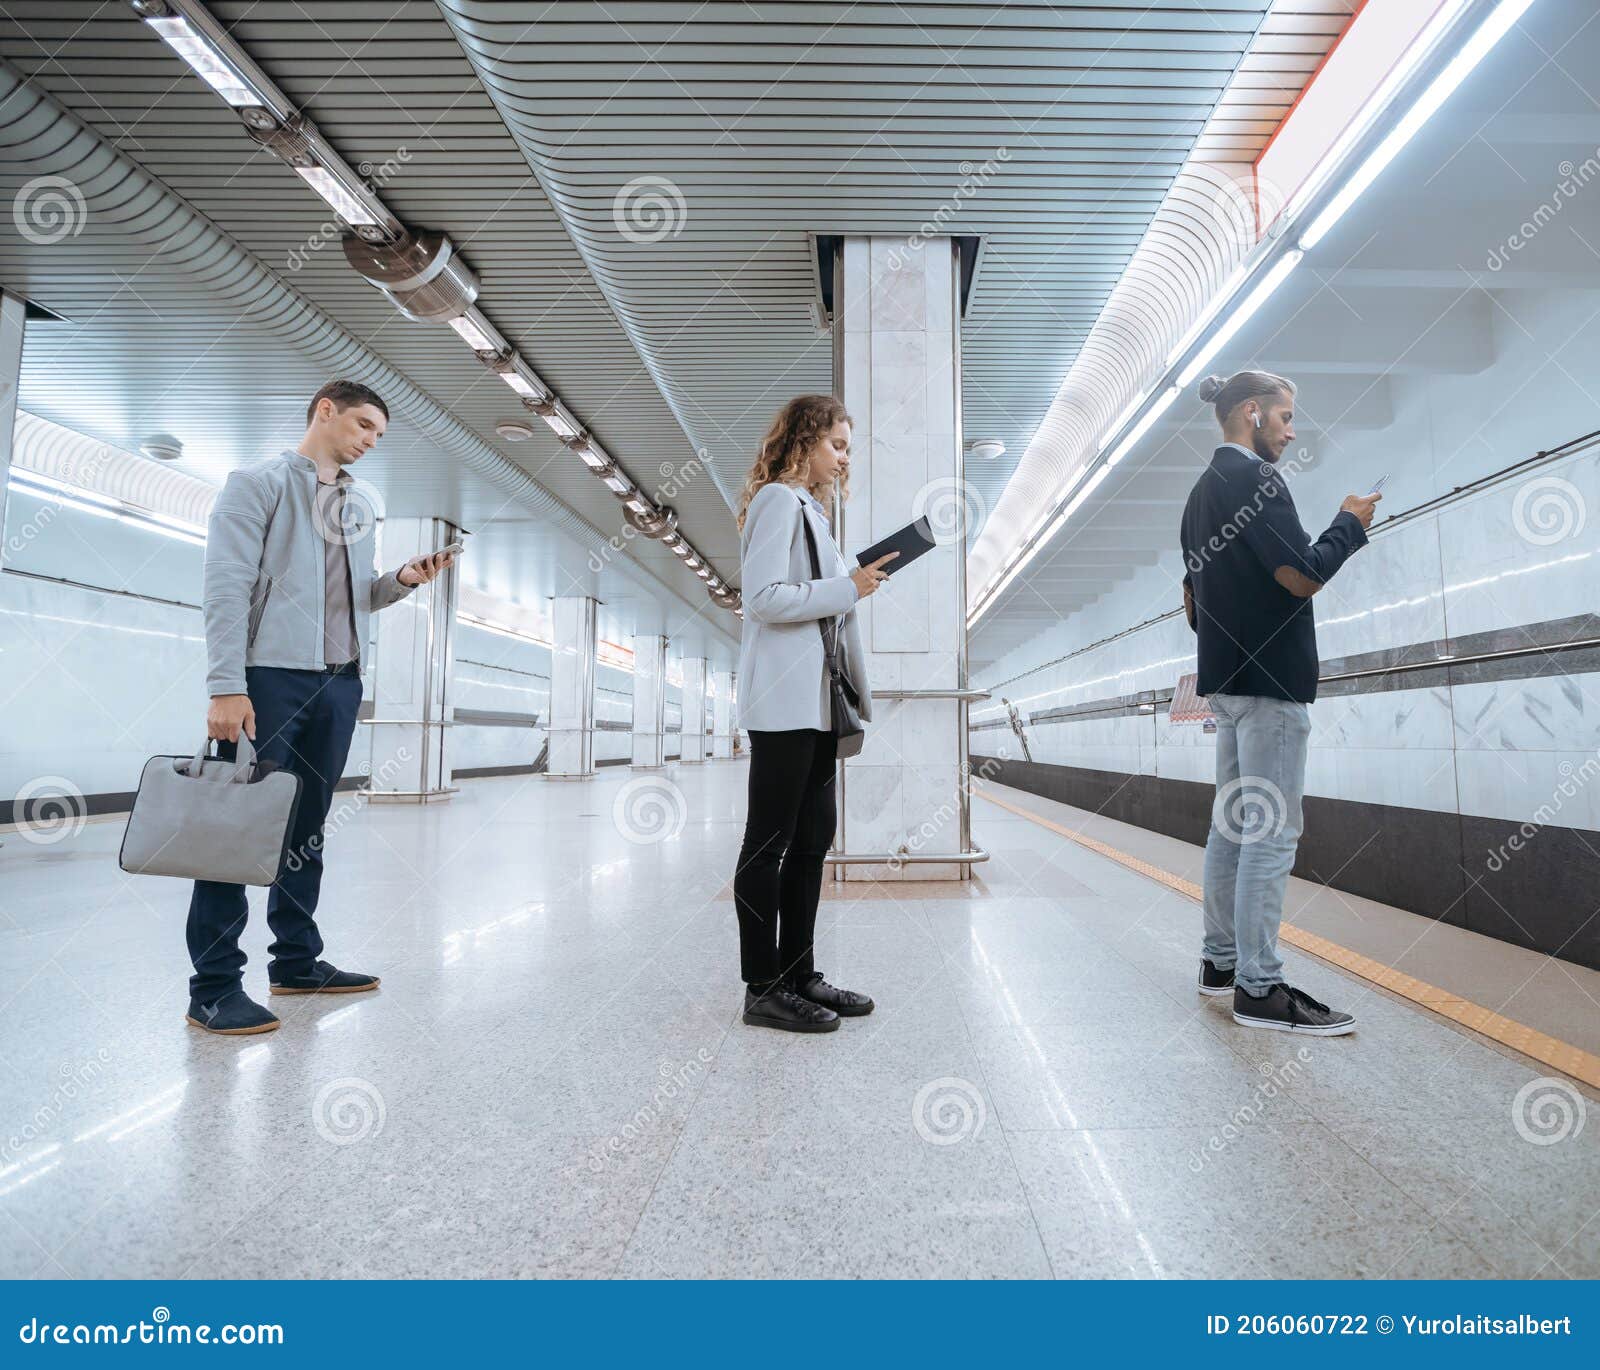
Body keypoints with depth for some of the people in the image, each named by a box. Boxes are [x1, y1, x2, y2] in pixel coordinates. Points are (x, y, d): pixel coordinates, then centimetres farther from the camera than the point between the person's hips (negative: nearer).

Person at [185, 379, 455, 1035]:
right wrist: (227, 686, -17)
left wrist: (401, 580, 0)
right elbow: (227, 587, -9)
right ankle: (215, 987, 3)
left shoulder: (360, 503, 19)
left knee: (307, 829, 11)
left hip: (339, 681, 7)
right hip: (271, 675, -6)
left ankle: (297, 961, 20)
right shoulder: (258, 482, 0)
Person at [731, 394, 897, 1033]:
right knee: (769, 844, -2)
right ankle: (763, 989, 7)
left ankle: (799, 975, 21)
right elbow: (764, 596, -18)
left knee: (811, 840, 12)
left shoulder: (806, 507, 23)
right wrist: (848, 587, -13)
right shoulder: (778, 500, -7)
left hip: (815, 700, 10)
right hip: (784, 699, -10)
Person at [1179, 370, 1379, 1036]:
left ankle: (1221, 959, 21)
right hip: (1270, 680, -10)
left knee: (1232, 824, 13)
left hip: (1227, 678, 10)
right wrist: (1351, 522, -1)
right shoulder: (1254, 477, -11)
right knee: (1272, 833, -7)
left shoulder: (1203, 489, 18)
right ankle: (1258, 988, -1)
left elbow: (1192, 600, 21)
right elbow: (1304, 576, -16)